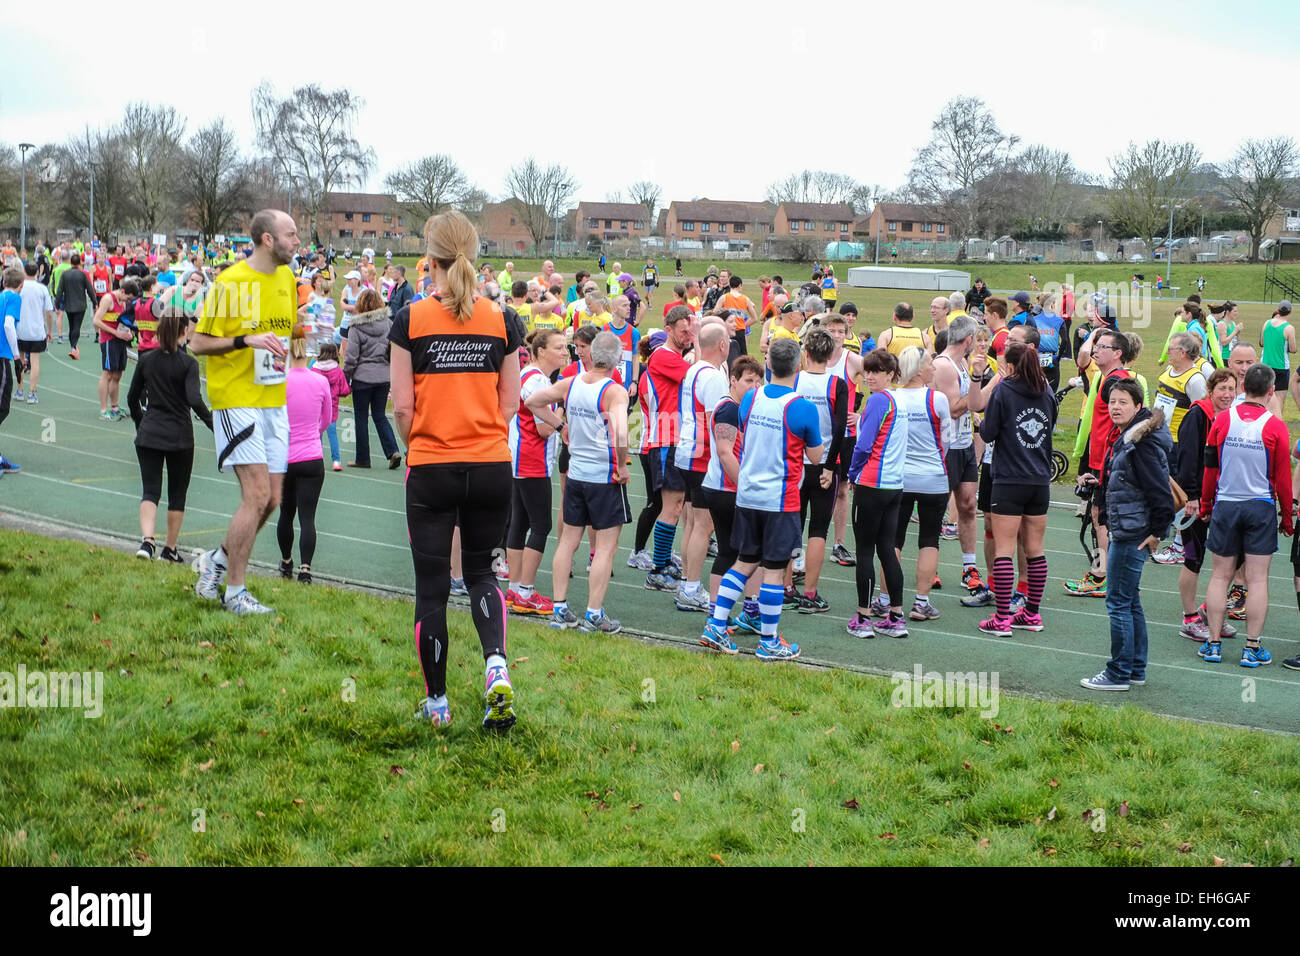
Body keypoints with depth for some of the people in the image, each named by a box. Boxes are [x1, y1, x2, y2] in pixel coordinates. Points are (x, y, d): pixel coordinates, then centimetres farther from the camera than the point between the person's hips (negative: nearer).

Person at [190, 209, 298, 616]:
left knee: (271, 499, 7)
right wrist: (246, 341, -22)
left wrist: (284, 349, 8)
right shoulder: (230, 282, -11)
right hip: (237, 399, -7)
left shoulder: (286, 277, 11)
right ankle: (235, 593, 1)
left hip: (275, 402, 7)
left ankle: (219, 559, 30)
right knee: (257, 494, -12)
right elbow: (198, 342, -9)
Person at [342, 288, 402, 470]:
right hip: (384, 376, 4)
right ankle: (392, 451, -2)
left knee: (361, 417, 7)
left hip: (363, 377, -4)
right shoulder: (388, 323, 1)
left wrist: (344, 379, 1)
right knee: (380, 415, 14)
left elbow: (351, 357, -9)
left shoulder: (356, 327, -10)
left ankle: (363, 458, 11)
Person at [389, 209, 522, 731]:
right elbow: (509, 403, 3)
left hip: (431, 469, -2)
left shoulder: (411, 319, -7)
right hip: (492, 467, 2)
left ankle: (436, 702, 18)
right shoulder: (502, 320, -1)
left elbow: (403, 406, -5)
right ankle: (496, 667, -4)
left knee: (432, 586, 9)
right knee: (481, 571, 19)